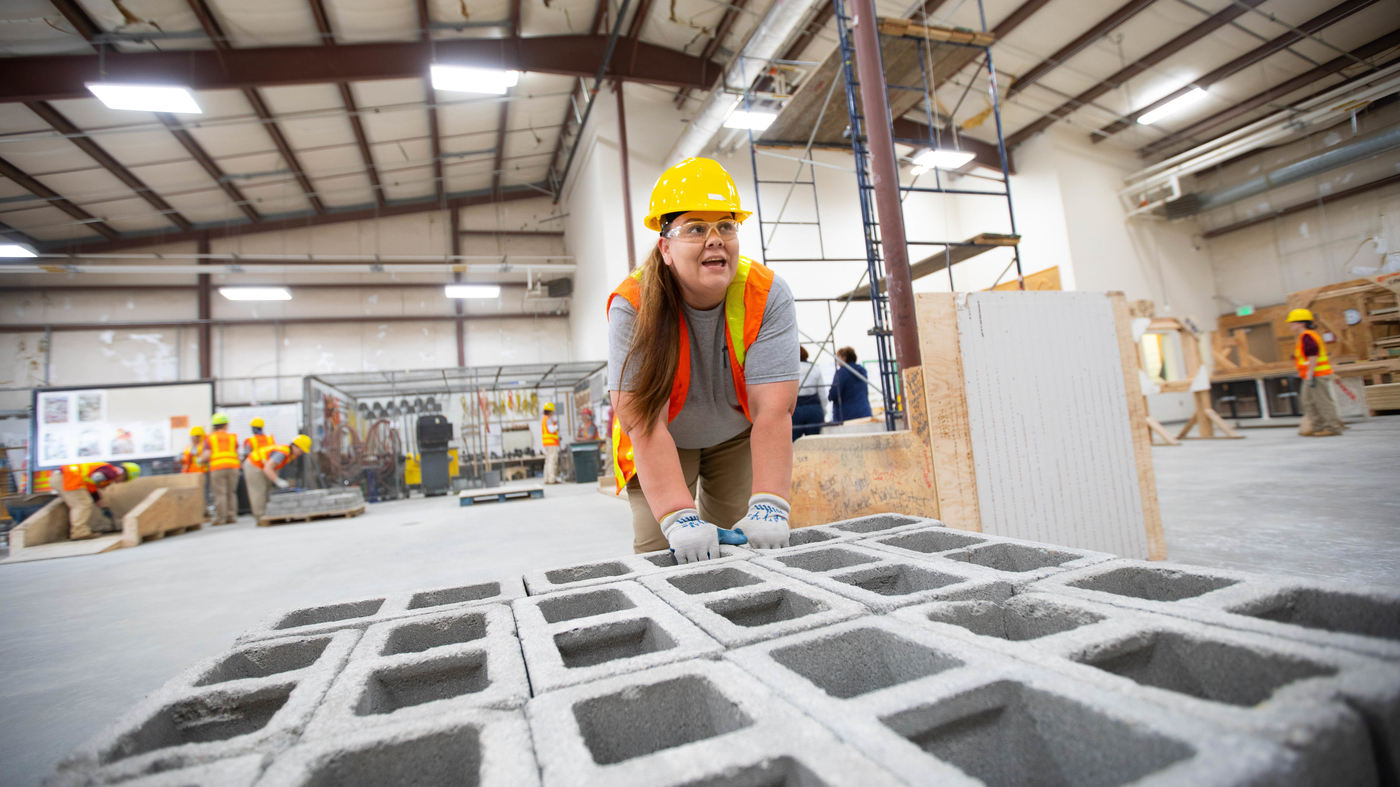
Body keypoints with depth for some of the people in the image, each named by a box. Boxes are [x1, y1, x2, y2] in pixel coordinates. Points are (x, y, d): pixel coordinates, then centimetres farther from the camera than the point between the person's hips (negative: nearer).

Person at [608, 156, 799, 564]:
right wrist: (679, 518, -42)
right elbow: (644, 422, -33)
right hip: (662, 443, -1)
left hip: (738, 437, 2)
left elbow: (772, 410, -30)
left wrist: (768, 506, -39)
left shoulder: (767, 295, -24)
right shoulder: (633, 306, -27)